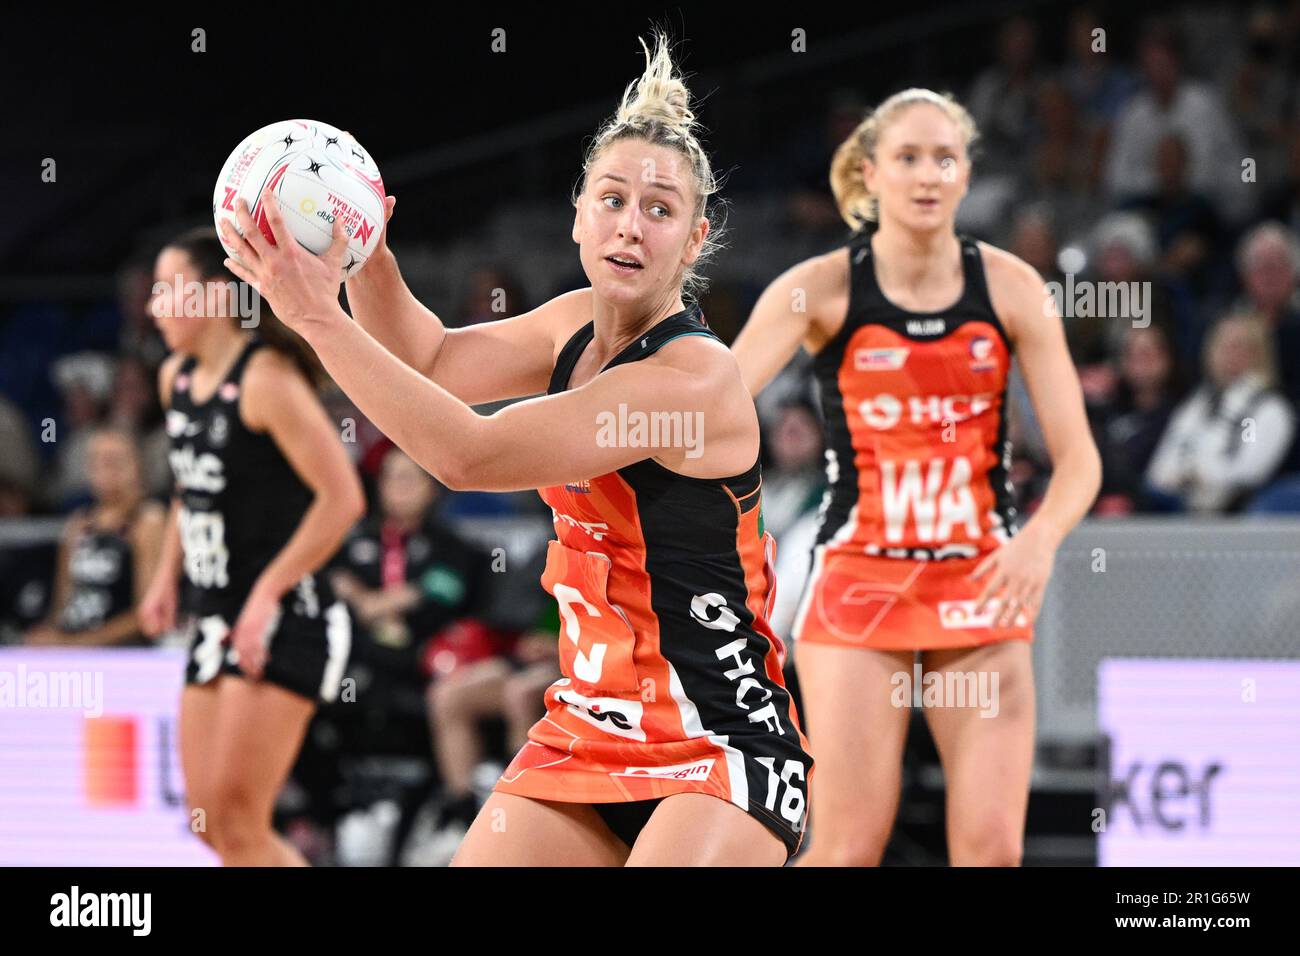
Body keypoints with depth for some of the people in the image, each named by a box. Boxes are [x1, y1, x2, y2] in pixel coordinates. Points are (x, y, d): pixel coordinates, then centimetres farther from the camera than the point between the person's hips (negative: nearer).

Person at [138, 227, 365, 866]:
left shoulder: (266, 380, -15)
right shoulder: (176, 378, 10)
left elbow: (342, 498, -19)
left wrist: (267, 593, -20)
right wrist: (167, 575, 16)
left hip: (284, 623, -9)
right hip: (214, 622, 9)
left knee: (236, 817, -13)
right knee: (209, 821, 6)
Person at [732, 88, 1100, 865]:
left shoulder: (1011, 288, -2)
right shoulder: (821, 290, -6)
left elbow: (1079, 457, -3)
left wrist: (1042, 537, -23)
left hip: (981, 590, 2)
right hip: (859, 585, -2)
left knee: (992, 848, -5)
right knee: (848, 851, -7)